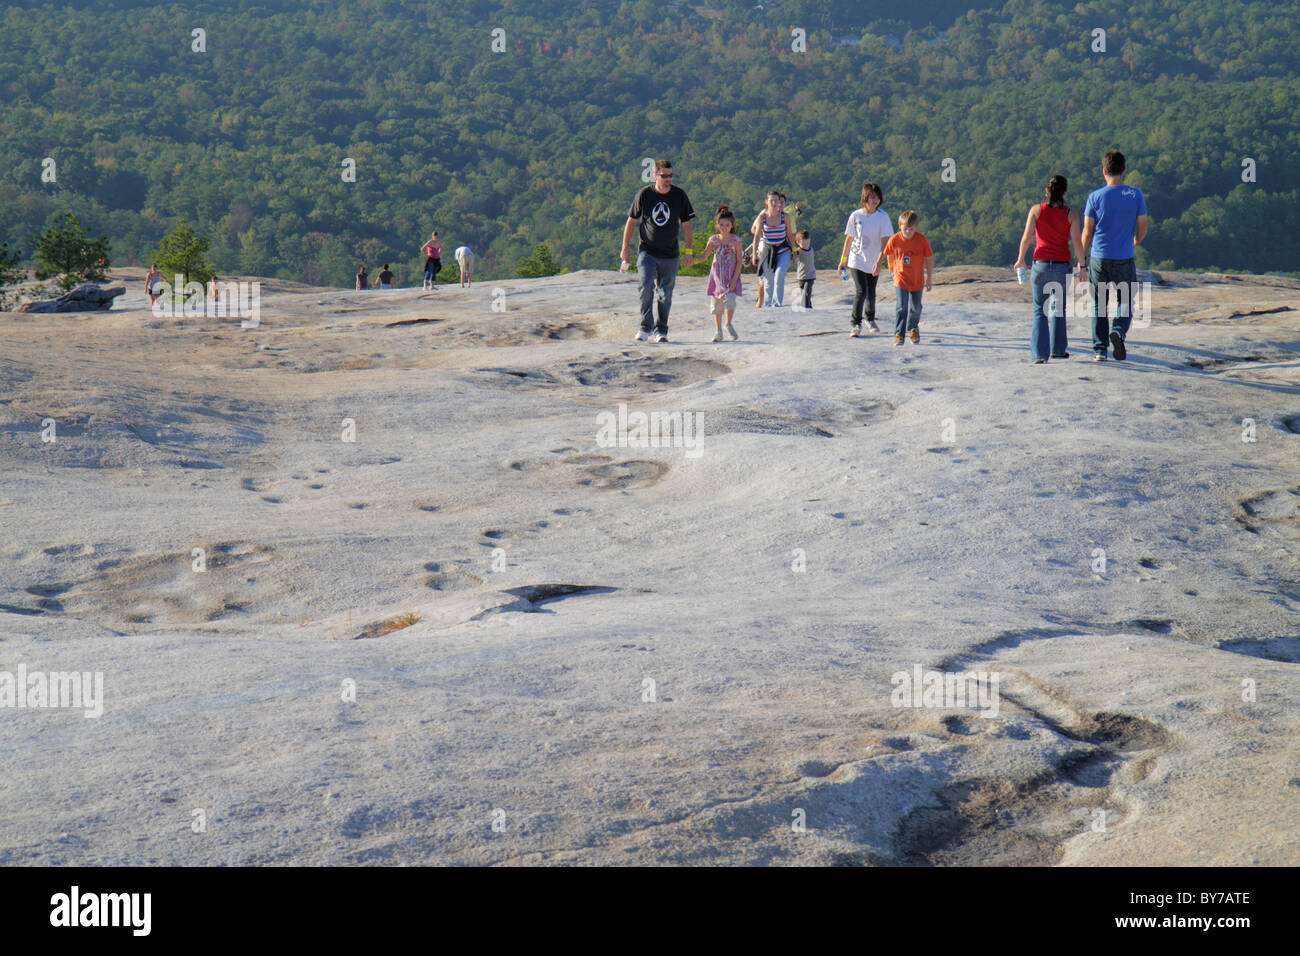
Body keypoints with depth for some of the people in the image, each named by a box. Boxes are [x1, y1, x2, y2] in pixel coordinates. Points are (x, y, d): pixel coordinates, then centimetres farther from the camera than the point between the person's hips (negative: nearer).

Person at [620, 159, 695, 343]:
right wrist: (625, 249, 7)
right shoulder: (644, 195, -4)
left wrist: (689, 251, 1)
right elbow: (631, 221, 5)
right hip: (647, 251, -2)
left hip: (669, 255, 2)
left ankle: (661, 331, 15)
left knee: (665, 294, 5)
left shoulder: (679, 195, -1)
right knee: (645, 286, -19)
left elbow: (686, 224, 6)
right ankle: (646, 326, -8)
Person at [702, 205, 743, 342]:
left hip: (731, 275, -2)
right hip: (717, 275, 2)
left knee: (730, 298, -19)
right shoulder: (714, 240, 2)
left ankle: (729, 324, 3)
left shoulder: (736, 240, -4)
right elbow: (704, 256, 4)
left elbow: (739, 261, -4)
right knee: (716, 302, 3)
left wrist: (734, 279, -12)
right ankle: (718, 331, 16)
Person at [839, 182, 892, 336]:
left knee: (871, 293, 14)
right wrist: (843, 260, 10)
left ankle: (870, 319, 39)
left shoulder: (883, 216, -9)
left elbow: (885, 241, -14)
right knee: (860, 291, -15)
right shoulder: (855, 215, -6)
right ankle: (856, 324, -7)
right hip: (856, 260, -1)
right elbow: (849, 238, 4)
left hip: (873, 262, 1)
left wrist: (879, 262, -25)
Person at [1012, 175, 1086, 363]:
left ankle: (1040, 353, -7)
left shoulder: (1036, 209, -4)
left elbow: (1027, 237, -4)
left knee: (1039, 310, 4)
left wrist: (1020, 259, 9)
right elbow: (1077, 242, -7)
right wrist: (1082, 265, 3)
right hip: (1062, 266, 1)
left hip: (1041, 265, -1)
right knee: (1059, 308, 20)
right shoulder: (1071, 214, -4)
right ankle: (1057, 349, 28)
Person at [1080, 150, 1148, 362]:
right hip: (1125, 259, 0)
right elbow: (1142, 230, 2)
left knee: (1099, 305, 9)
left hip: (1099, 258, 0)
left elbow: (1087, 233, -2)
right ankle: (1119, 331, -15)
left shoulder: (1095, 197, -4)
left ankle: (1100, 349, 7)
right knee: (1125, 302, 13)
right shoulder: (1135, 195, -2)